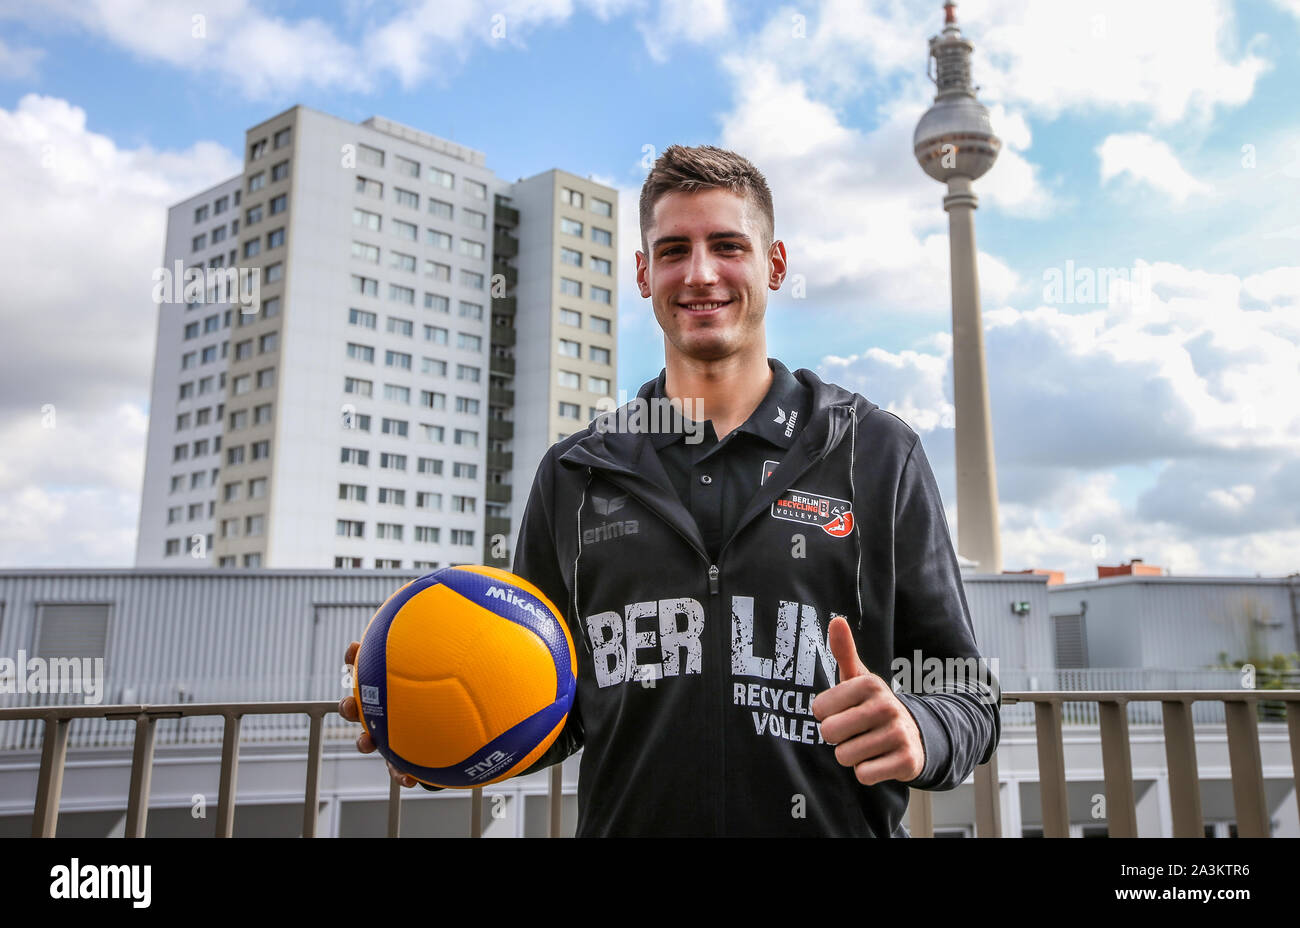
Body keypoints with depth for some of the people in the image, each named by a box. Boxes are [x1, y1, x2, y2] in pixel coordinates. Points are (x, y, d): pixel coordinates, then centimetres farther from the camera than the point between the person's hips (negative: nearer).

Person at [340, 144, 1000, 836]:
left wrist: (918, 733, -22)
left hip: (839, 825, -1)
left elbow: (964, 692, -1)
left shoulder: (875, 452, -3)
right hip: (624, 823, 2)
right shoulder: (572, 475, 3)